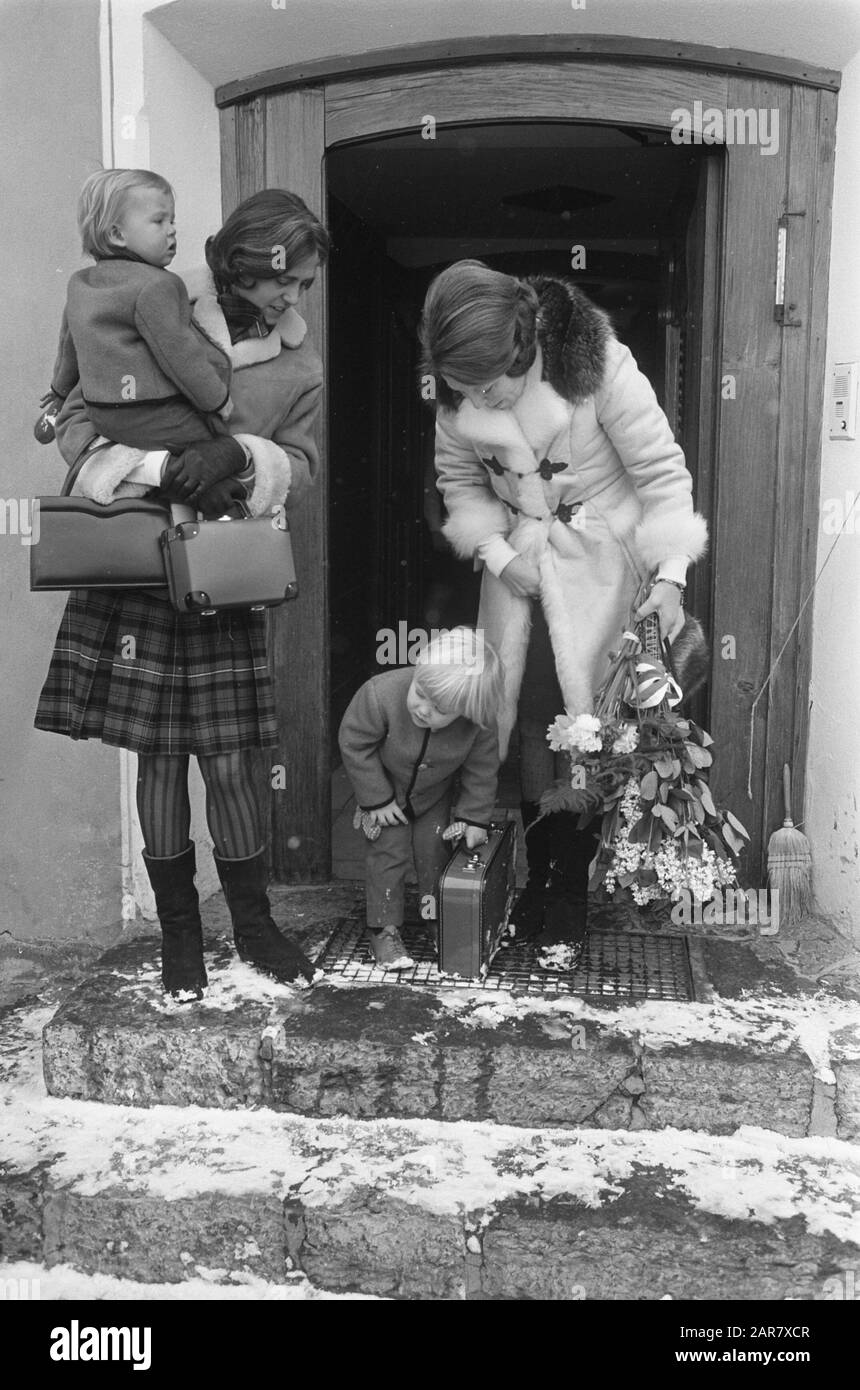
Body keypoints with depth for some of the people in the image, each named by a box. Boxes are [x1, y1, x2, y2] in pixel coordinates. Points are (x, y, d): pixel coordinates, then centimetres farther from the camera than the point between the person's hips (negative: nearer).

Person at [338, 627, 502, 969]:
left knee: (434, 852, 9)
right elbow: (354, 743, -25)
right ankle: (384, 929, 12)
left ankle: (439, 919, 30)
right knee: (389, 854, -2)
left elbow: (481, 769, -14)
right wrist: (377, 799, -20)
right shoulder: (380, 694, -40)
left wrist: (474, 817, -9)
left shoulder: (479, 724, -33)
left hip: (433, 795, 2)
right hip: (385, 788, -2)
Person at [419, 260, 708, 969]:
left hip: (596, 561, -3)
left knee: (585, 722, -5)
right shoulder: (459, 392, -9)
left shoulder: (600, 367, -22)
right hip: (516, 560, 4)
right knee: (530, 717, 3)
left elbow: (662, 473, -15)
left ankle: (573, 893, 9)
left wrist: (671, 574, -20)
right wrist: (497, 553, -9)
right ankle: (539, 876, 19)